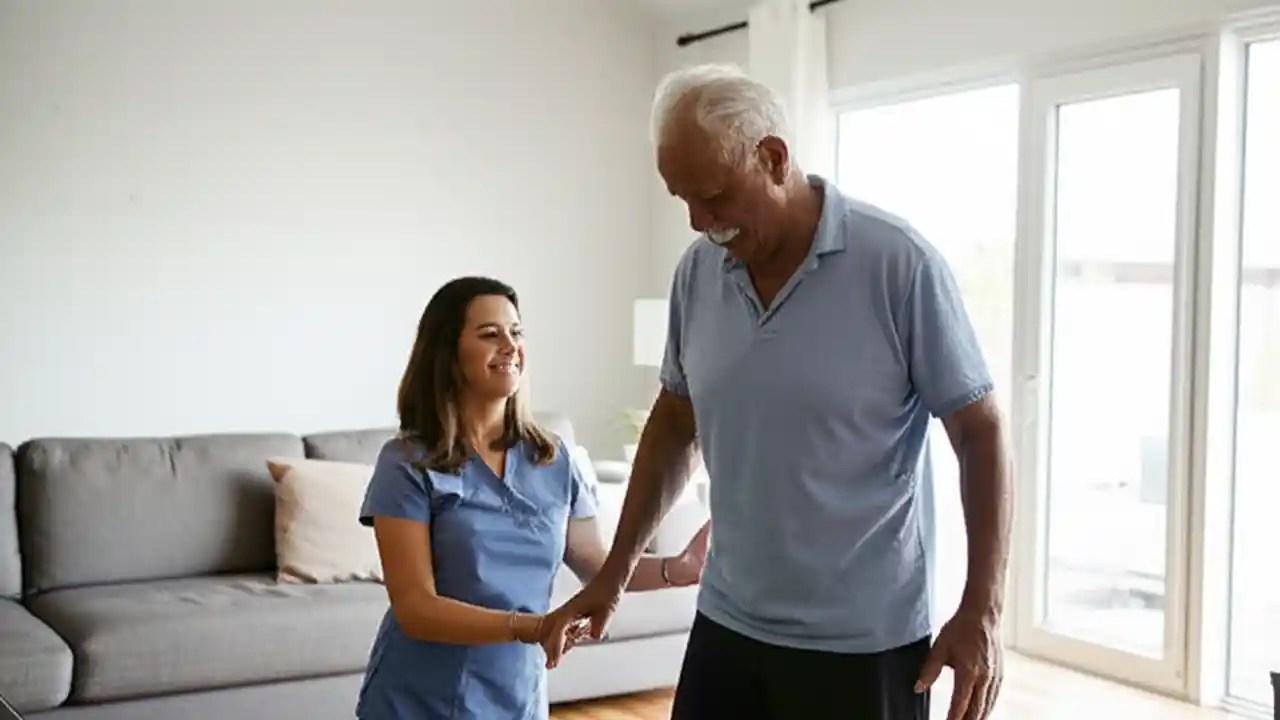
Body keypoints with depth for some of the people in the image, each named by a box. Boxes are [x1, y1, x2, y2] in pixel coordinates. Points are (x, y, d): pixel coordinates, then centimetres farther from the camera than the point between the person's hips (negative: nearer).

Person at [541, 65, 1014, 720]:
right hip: (726, 626, 5)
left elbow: (979, 432, -9)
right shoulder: (696, 273, 0)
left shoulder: (898, 263, -14)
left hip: (863, 641, -4)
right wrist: (616, 570, 14)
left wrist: (982, 611, -11)